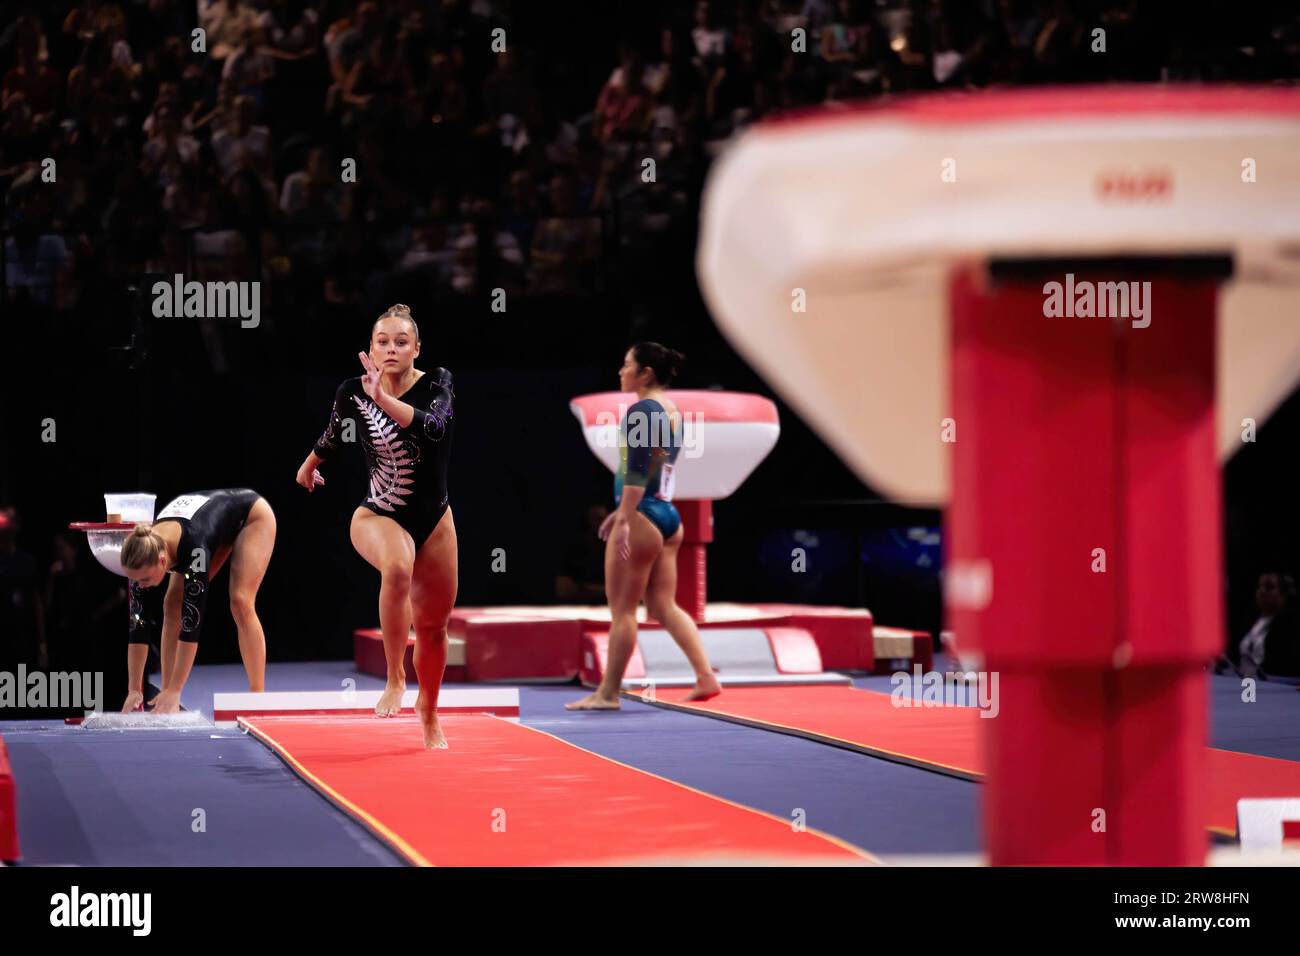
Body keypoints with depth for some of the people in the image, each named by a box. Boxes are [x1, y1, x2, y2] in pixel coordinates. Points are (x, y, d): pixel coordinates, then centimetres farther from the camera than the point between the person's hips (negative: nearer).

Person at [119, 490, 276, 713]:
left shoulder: (193, 549, -45)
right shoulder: (142, 555, -28)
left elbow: (192, 621, -44)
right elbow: (138, 624, -24)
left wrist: (175, 691, -43)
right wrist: (134, 691, -25)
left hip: (251, 516, -6)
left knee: (240, 604, -21)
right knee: (172, 605, -8)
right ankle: (168, 700, -4)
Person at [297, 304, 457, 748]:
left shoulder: (437, 383, -11)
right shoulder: (352, 392, -10)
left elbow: (434, 427, -32)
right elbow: (333, 434, 12)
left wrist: (383, 399, -41)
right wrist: (309, 466, 29)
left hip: (434, 519, 2)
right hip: (379, 516, -2)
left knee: (433, 625, 13)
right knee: (398, 567, -38)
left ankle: (429, 715, 39)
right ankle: (394, 678, -27)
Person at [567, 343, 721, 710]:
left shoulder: (640, 411, -14)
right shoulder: (672, 412, 14)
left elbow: (637, 469, -21)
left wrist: (624, 519, -24)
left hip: (641, 519, -9)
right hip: (667, 515, 9)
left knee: (622, 608, -1)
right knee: (663, 606, 10)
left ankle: (608, 692, 5)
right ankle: (706, 677, 2)